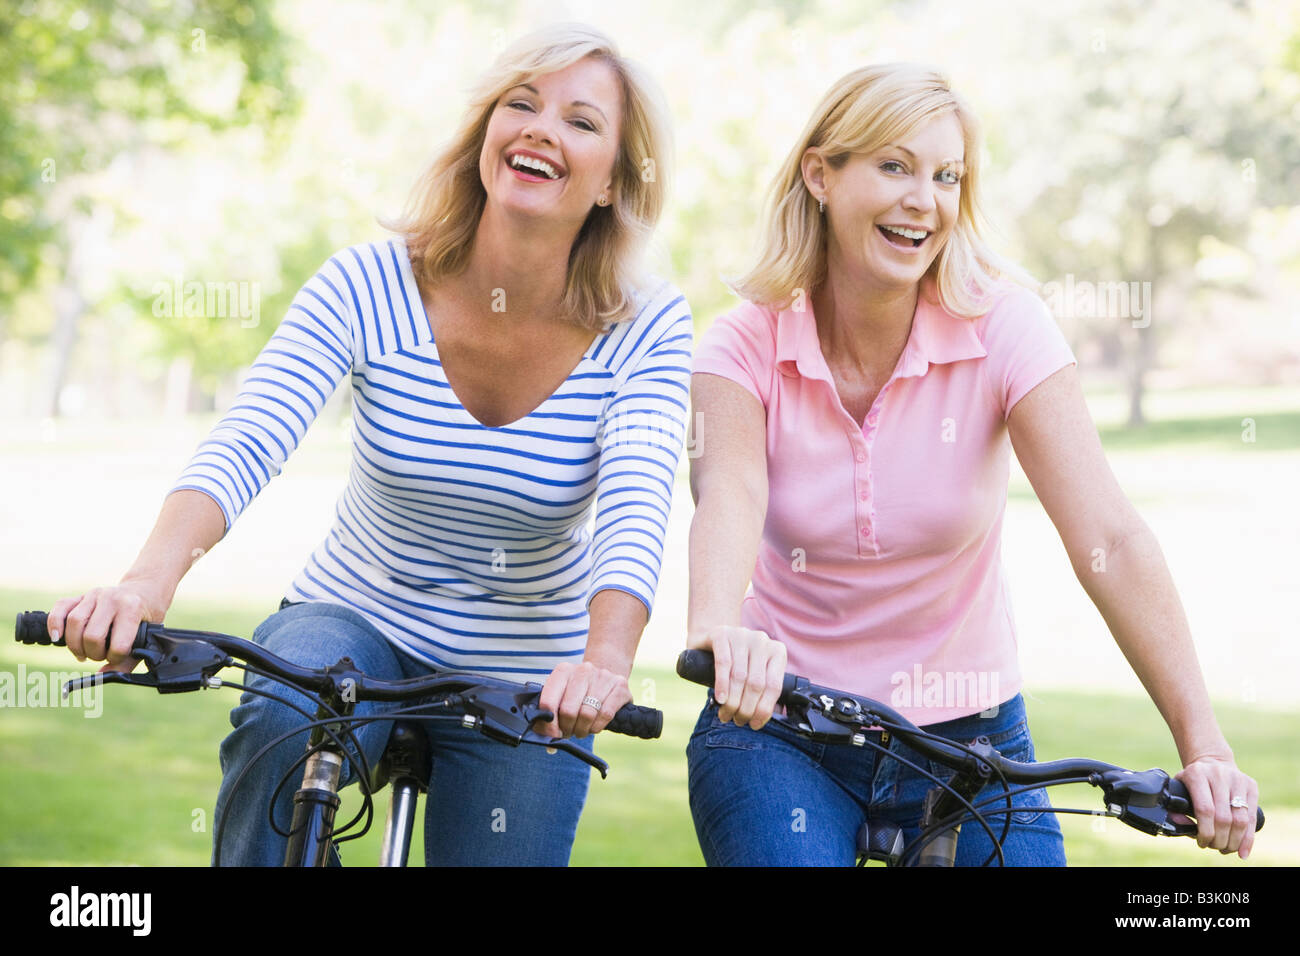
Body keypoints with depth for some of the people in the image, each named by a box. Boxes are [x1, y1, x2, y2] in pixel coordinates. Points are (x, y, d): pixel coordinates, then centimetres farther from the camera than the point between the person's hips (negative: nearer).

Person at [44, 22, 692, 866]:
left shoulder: (647, 329, -14)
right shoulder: (371, 287, -14)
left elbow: (637, 511, -29)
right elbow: (246, 442, -26)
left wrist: (606, 658, -49)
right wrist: (150, 579, -45)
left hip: (526, 686, 1)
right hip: (355, 618, -1)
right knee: (282, 719, -33)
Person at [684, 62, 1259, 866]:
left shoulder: (1003, 327, -12)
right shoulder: (748, 346, -10)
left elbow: (1110, 536, -22)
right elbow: (727, 495, -31)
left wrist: (1203, 746, -34)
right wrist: (718, 631, -54)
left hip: (968, 732, 1)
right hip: (780, 731, -1)